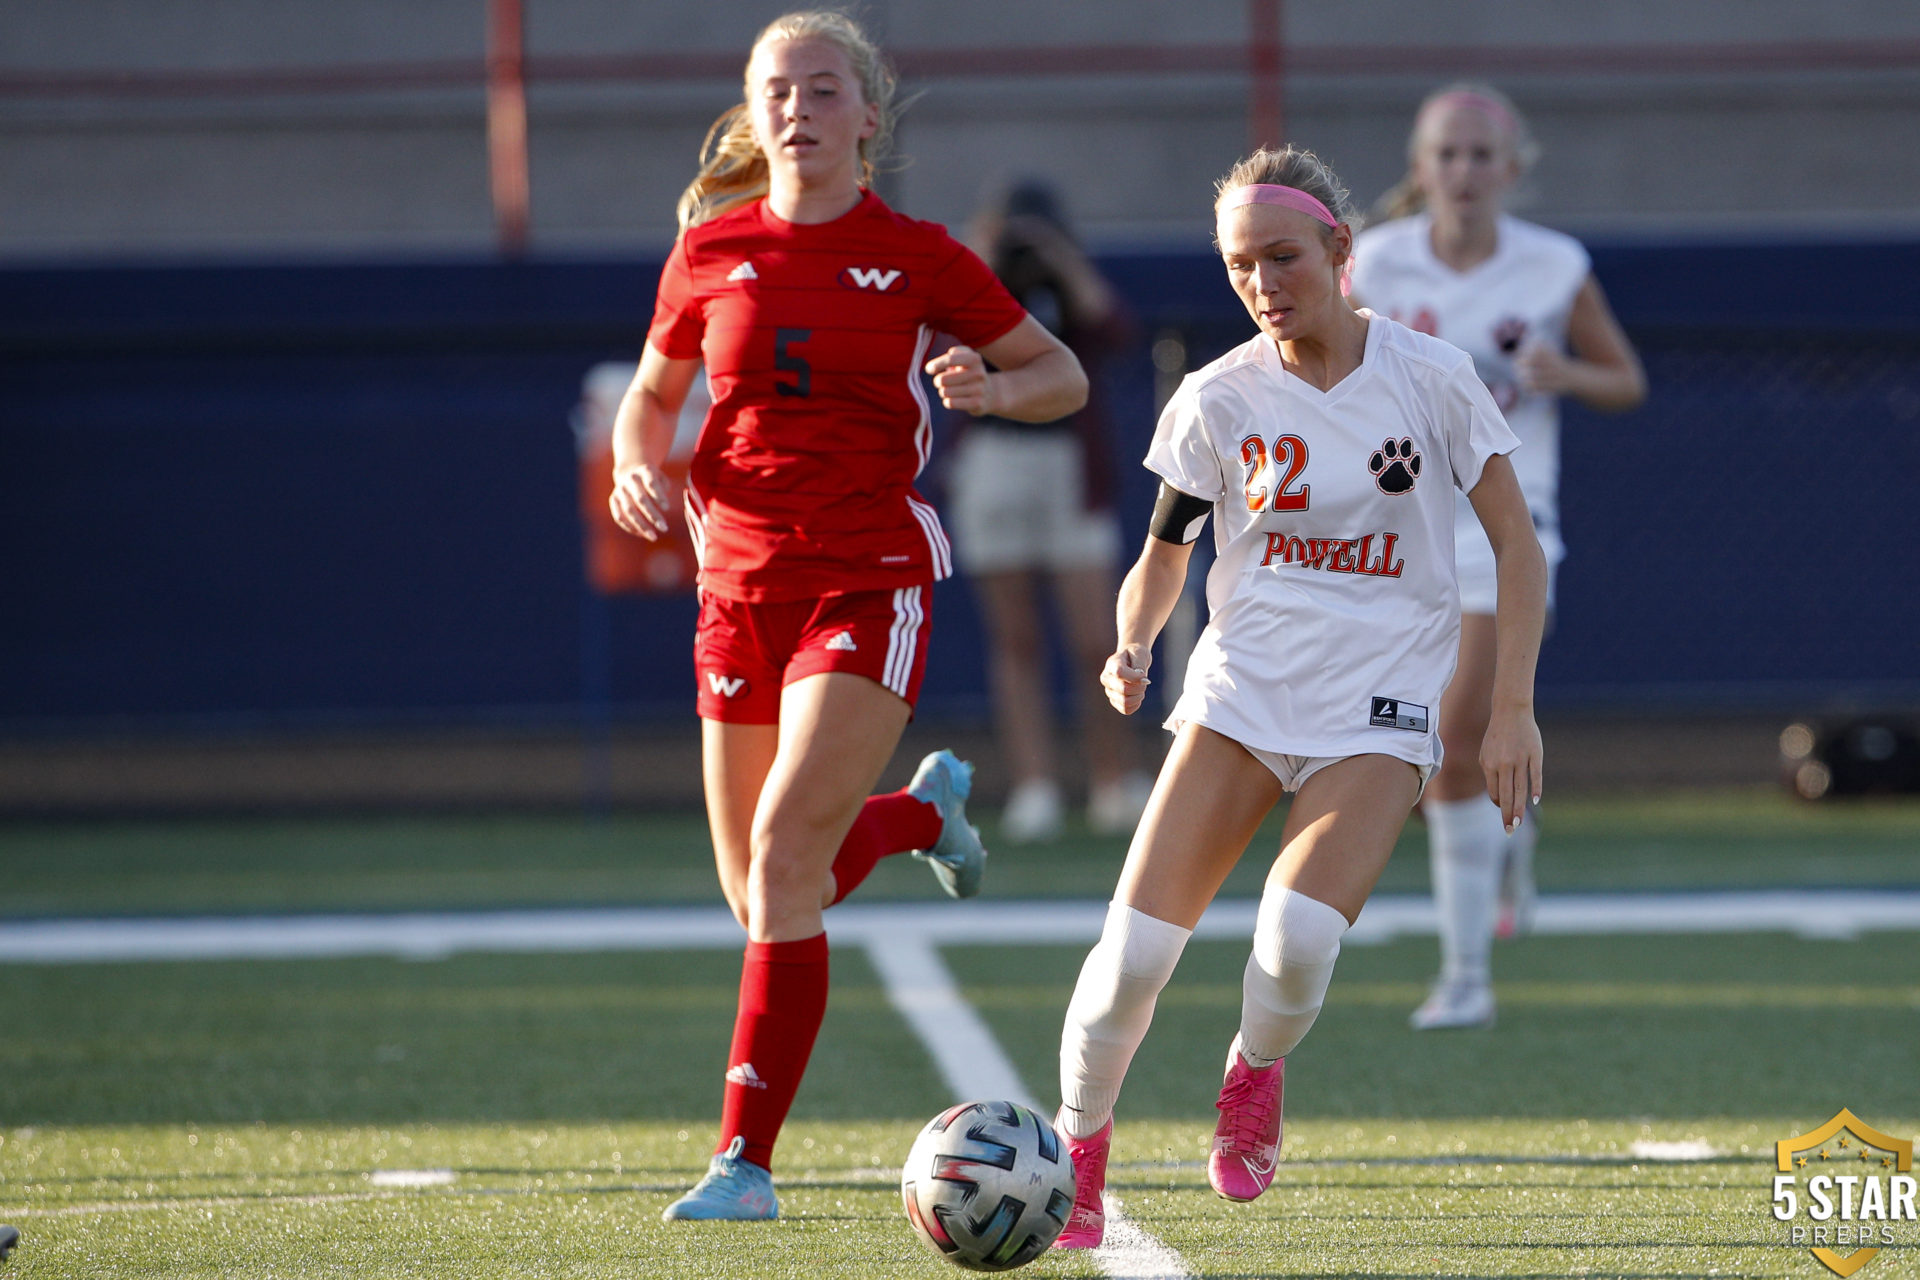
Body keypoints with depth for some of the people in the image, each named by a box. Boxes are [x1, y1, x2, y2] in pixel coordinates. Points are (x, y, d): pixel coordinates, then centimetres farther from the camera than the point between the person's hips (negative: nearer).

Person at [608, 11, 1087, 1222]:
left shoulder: (915, 257, -1)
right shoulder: (712, 251, 5)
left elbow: (1066, 375, 8)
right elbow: (652, 395, 19)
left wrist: (993, 387, -13)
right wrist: (637, 469, -2)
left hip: (872, 581, -4)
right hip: (742, 580, 4)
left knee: (785, 853, -20)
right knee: (762, 892, 9)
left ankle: (747, 1158, -16)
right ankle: (927, 810, 43)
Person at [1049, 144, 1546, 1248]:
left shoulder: (1430, 377, -5)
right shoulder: (1219, 399, -1)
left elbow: (1517, 546, 1)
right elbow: (1164, 554, 11)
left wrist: (1513, 707, -6)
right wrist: (1134, 645, -10)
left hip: (1379, 708, -2)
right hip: (1243, 690, 2)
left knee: (1299, 933, -25)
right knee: (1136, 945, -12)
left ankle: (1257, 1075, 8)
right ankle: (1079, 1146, 12)